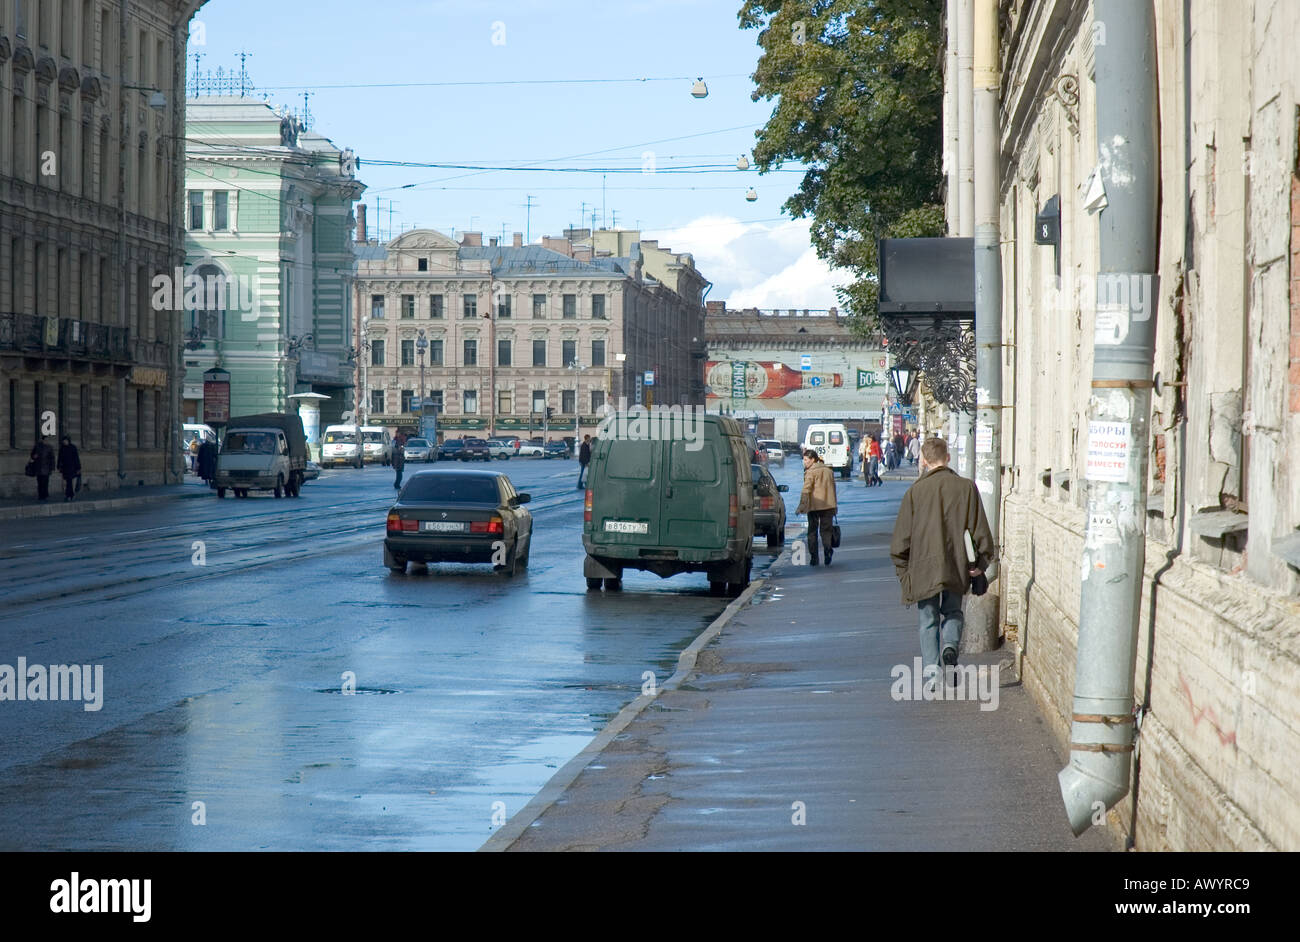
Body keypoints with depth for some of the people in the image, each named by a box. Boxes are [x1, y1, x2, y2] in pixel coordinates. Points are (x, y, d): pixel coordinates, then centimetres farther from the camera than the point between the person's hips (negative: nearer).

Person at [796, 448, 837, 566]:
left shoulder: (811, 472, -6)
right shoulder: (829, 471, 13)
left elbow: (806, 490, -14)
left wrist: (802, 506, -16)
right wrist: (834, 507, 24)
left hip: (814, 506, -4)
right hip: (828, 505, 4)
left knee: (812, 531, 6)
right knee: (826, 530, 7)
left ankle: (813, 557, 3)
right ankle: (828, 550, -18)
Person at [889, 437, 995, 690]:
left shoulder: (915, 491, -4)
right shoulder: (967, 488, -1)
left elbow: (901, 537, -1)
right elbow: (981, 530, 1)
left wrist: (903, 570, 10)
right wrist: (981, 562, 11)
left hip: (924, 569, -1)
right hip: (956, 568, 1)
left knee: (929, 622, 9)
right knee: (953, 613, 20)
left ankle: (931, 672, -2)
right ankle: (951, 646, -8)